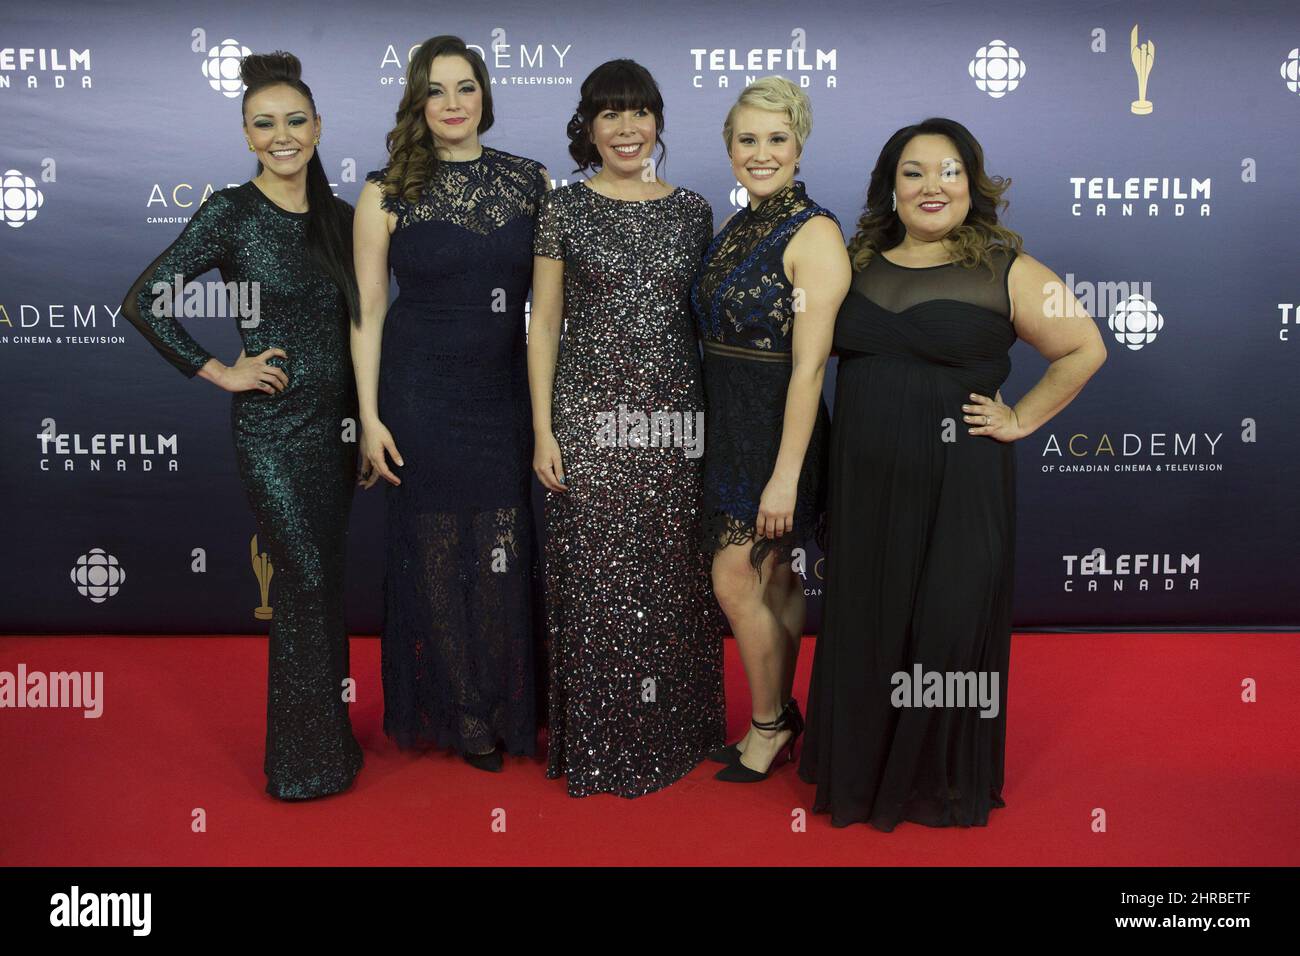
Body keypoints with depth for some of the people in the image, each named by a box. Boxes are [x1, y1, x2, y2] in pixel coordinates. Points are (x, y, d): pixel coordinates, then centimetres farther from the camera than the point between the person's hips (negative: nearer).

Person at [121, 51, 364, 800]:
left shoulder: (340, 216, 8)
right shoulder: (231, 212, -8)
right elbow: (146, 301, -12)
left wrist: (366, 414, 5)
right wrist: (219, 372, -11)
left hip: (337, 418, 5)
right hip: (273, 423, -5)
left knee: (324, 579, 12)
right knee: (305, 581, -4)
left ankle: (331, 734, 26)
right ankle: (307, 761, 11)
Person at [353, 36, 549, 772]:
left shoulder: (532, 181, 4)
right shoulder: (387, 193, -1)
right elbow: (369, 312, -1)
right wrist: (370, 417, -5)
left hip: (505, 394, 2)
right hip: (421, 396, -1)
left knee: (505, 554, 5)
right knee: (438, 552, 7)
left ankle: (508, 710, 26)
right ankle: (460, 714, 25)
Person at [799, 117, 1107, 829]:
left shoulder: (1006, 270, -4)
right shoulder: (858, 262, 7)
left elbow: (1085, 349, 0)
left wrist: (1021, 419, -4)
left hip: (958, 487, -4)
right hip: (865, 480, 4)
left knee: (947, 633, 4)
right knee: (864, 628, 12)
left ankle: (946, 782, 26)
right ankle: (863, 775, 32)